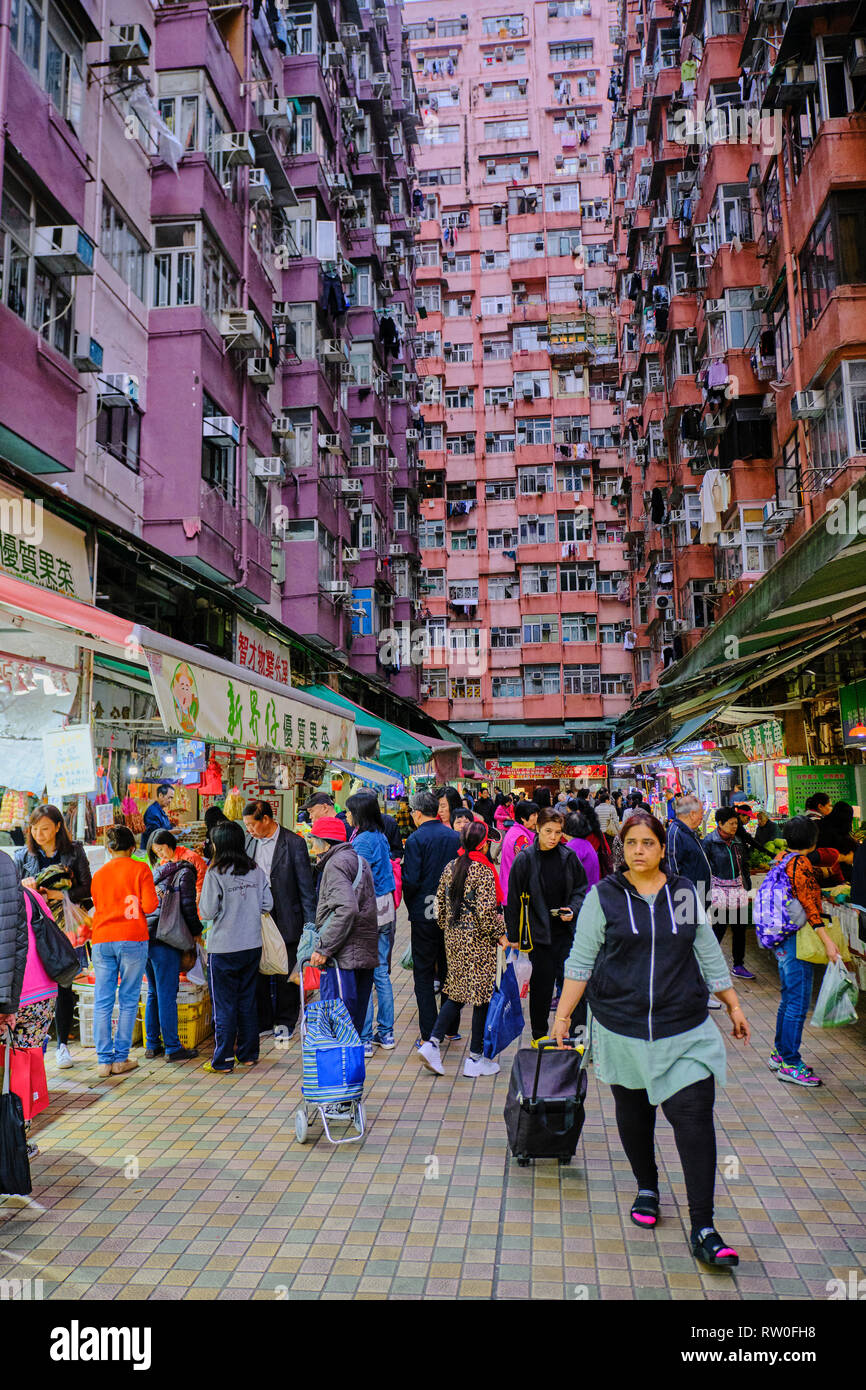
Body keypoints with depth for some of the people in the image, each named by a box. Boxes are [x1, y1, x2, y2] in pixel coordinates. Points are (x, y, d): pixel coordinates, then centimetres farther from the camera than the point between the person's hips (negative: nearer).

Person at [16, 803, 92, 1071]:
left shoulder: (74, 852, 2)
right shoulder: (23, 856, 7)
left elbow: (87, 888, 1)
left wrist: (61, 895, -14)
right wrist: (24, 888, -11)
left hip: (65, 928, -1)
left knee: (64, 986, 3)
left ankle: (63, 1044, 16)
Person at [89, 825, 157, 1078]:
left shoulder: (98, 874, 11)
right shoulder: (140, 869, 0)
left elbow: (97, 907, 17)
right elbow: (149, 906, -7)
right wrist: (158, 900, 14)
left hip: (101, 940, 4)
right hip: (132, 939, -3)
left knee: (102, 1002, 6)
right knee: (128, 1000, 4)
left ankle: (104, 1060, 7)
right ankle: (120, 1059, 6)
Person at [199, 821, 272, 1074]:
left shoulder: (215, 873, -14)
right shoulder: (256, 870, 0)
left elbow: (207, 912, -12)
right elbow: (267, 904, 3)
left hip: (223, 948, -4)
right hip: (252, 946, 5)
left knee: (224, 1005, 4)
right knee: (248, 1001, 15)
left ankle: (222, 1060, 10)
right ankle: (248, 1054, 23)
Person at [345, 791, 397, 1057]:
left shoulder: (363, 841, -16)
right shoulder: (380, 837, 10)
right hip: (385, 911, 9)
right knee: (381, 972, 14)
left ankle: (364, 1040, 5)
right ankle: (386, 1034, 22)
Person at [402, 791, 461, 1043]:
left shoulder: (416, 839, -13)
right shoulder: (454, 837, 2)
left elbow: (411, 880, -17)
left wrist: (410, 906, 1)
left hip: (424, 915, -5)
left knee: (423, 975, 4)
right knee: (448, 969, 16)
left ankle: (429, 1034, 4)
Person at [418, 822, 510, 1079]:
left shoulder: (450, 867, 4)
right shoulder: (484, 871, -16)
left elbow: (440, 903, 10)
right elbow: (486, 912, -20)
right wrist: (500, 935, -7)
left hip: (453, 937, 7)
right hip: (479, 942, -7)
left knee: (456, 992, 17)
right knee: (482, 995, 5)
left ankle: (433, 1043, 6)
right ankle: (475, 1058, 13)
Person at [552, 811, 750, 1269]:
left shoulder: (685, 893, 4)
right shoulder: (603, 896, -3)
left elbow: (709, 953, 14)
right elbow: (581, 959, 1)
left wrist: (733, 1006, 16)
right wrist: (563, 1014, 0)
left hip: (684, 1029, 1)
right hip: (622, 1026, 0)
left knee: (694, 1115, -7)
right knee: (633, 1113, 14)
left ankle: (703, 1230, 1)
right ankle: (646, 1187, 40)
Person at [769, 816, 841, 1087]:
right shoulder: (801, 863, -16)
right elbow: (808, 904, -21)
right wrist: (827, 940, -23)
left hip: (781, 939, 10)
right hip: (796, 940, -10)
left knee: (789, 998, 18)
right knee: (799, 1002, -4)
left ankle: (779, 1054, 26)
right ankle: (790, 1064, 1)